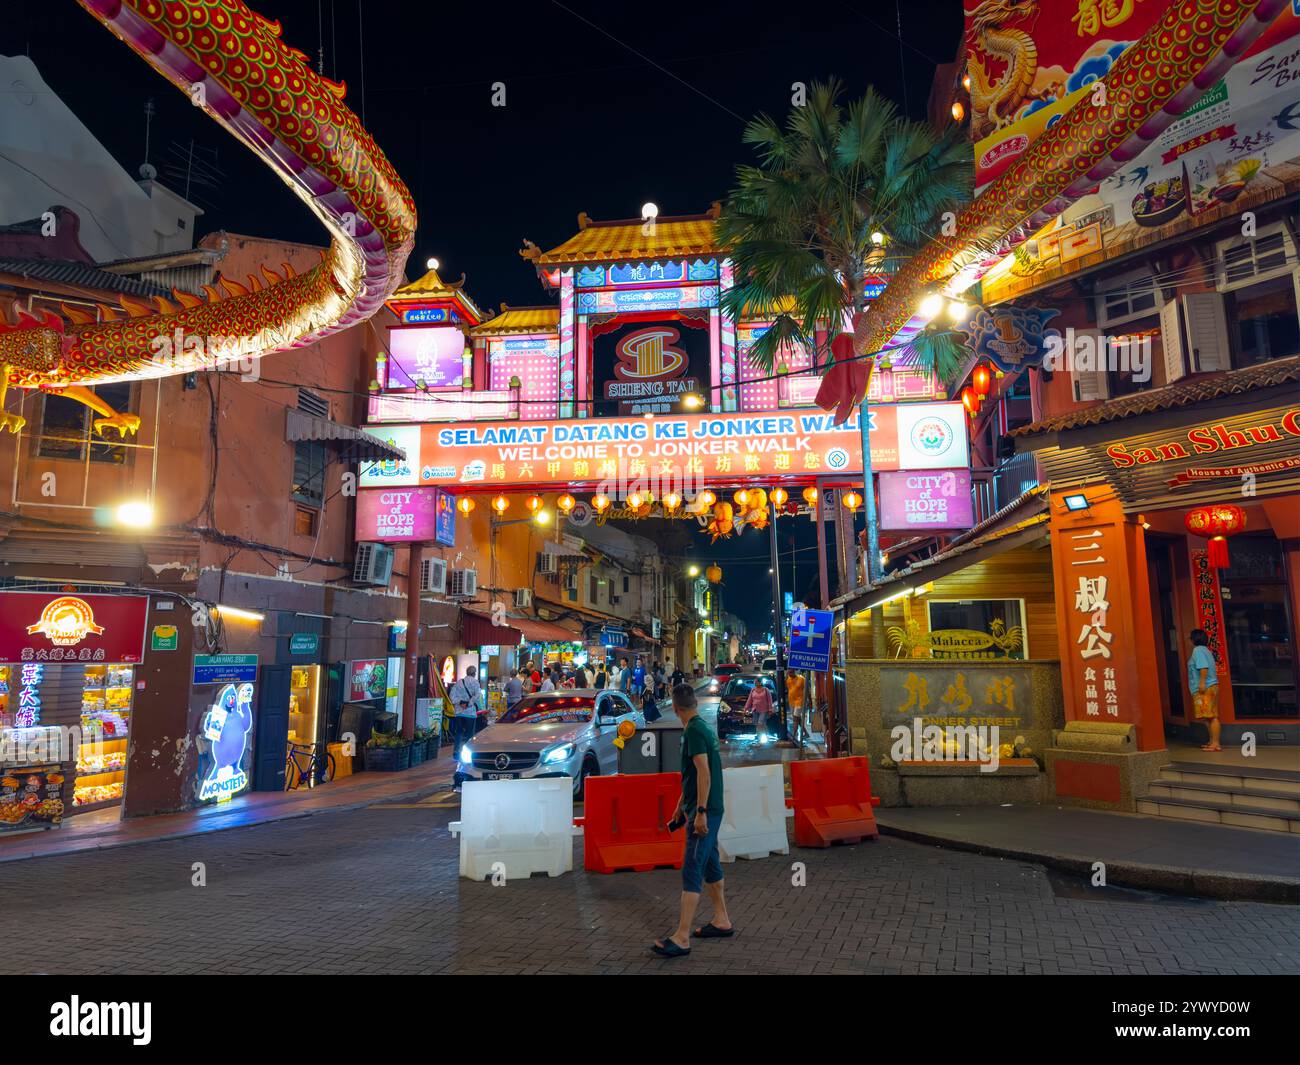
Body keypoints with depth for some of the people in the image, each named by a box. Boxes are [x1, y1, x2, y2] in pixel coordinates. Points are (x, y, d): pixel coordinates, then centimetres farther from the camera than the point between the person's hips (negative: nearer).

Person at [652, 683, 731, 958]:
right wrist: (681, 805, 28)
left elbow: (704, 773, -24)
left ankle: (682, 938, -8)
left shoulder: (694, 731, -17)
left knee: (692, 871, -9)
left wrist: (700, 812, -25)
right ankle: (722, 921, 29)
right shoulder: (700, 727, 13)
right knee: (710, 864, 18)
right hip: (708, 810, 10)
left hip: (704, 811, -10)